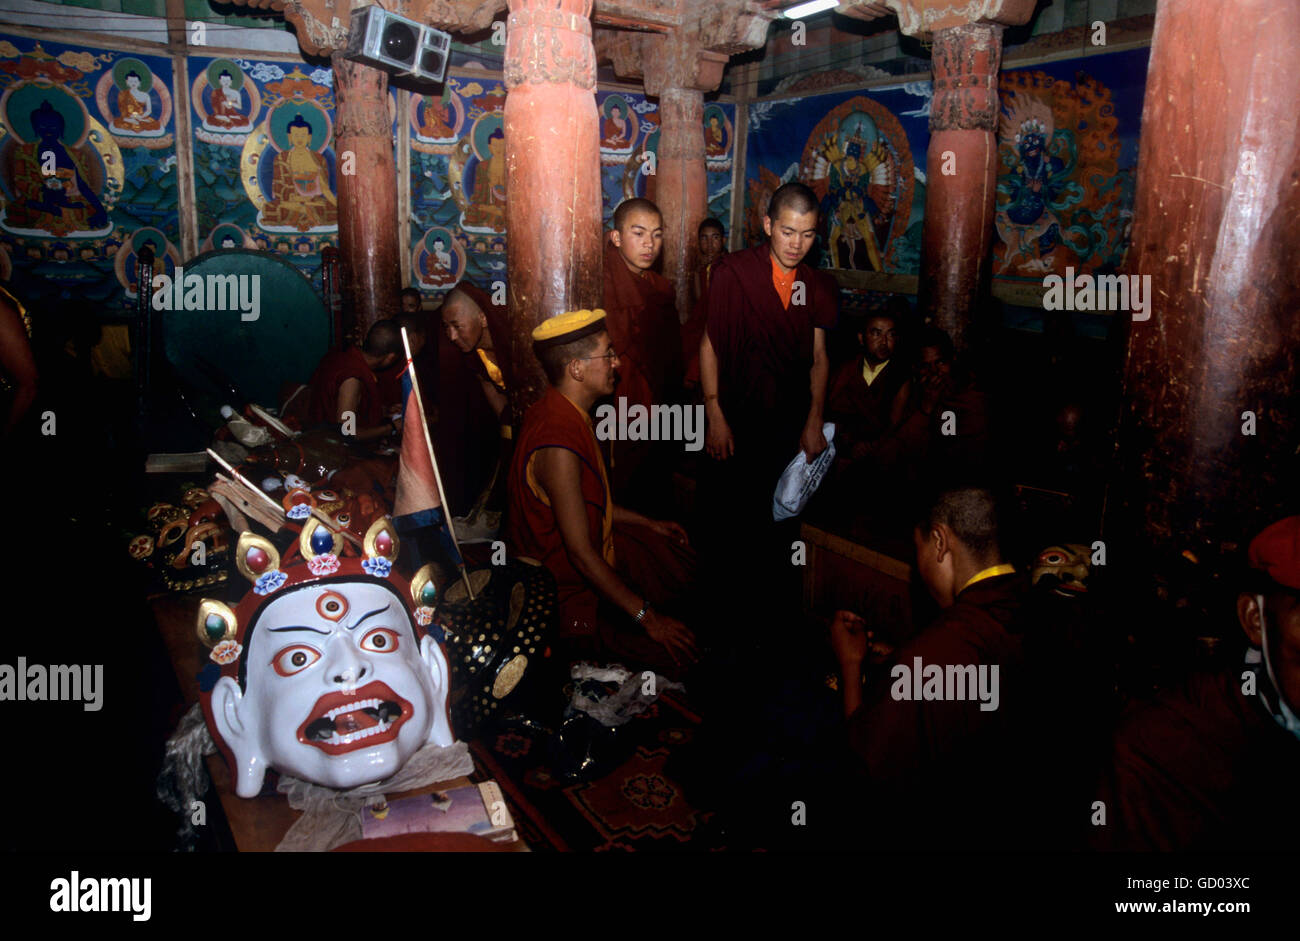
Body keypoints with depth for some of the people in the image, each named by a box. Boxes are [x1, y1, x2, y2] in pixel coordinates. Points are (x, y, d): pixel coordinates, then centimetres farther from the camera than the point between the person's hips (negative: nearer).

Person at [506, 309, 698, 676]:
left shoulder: (561, 412, 1)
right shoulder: (558, 446, -32)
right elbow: (581, 554, -29)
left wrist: (649, 523, 17)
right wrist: (647, 617, -23)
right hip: (571, 593, -10)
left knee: (685, 560, 16)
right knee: (680, 652, -15)